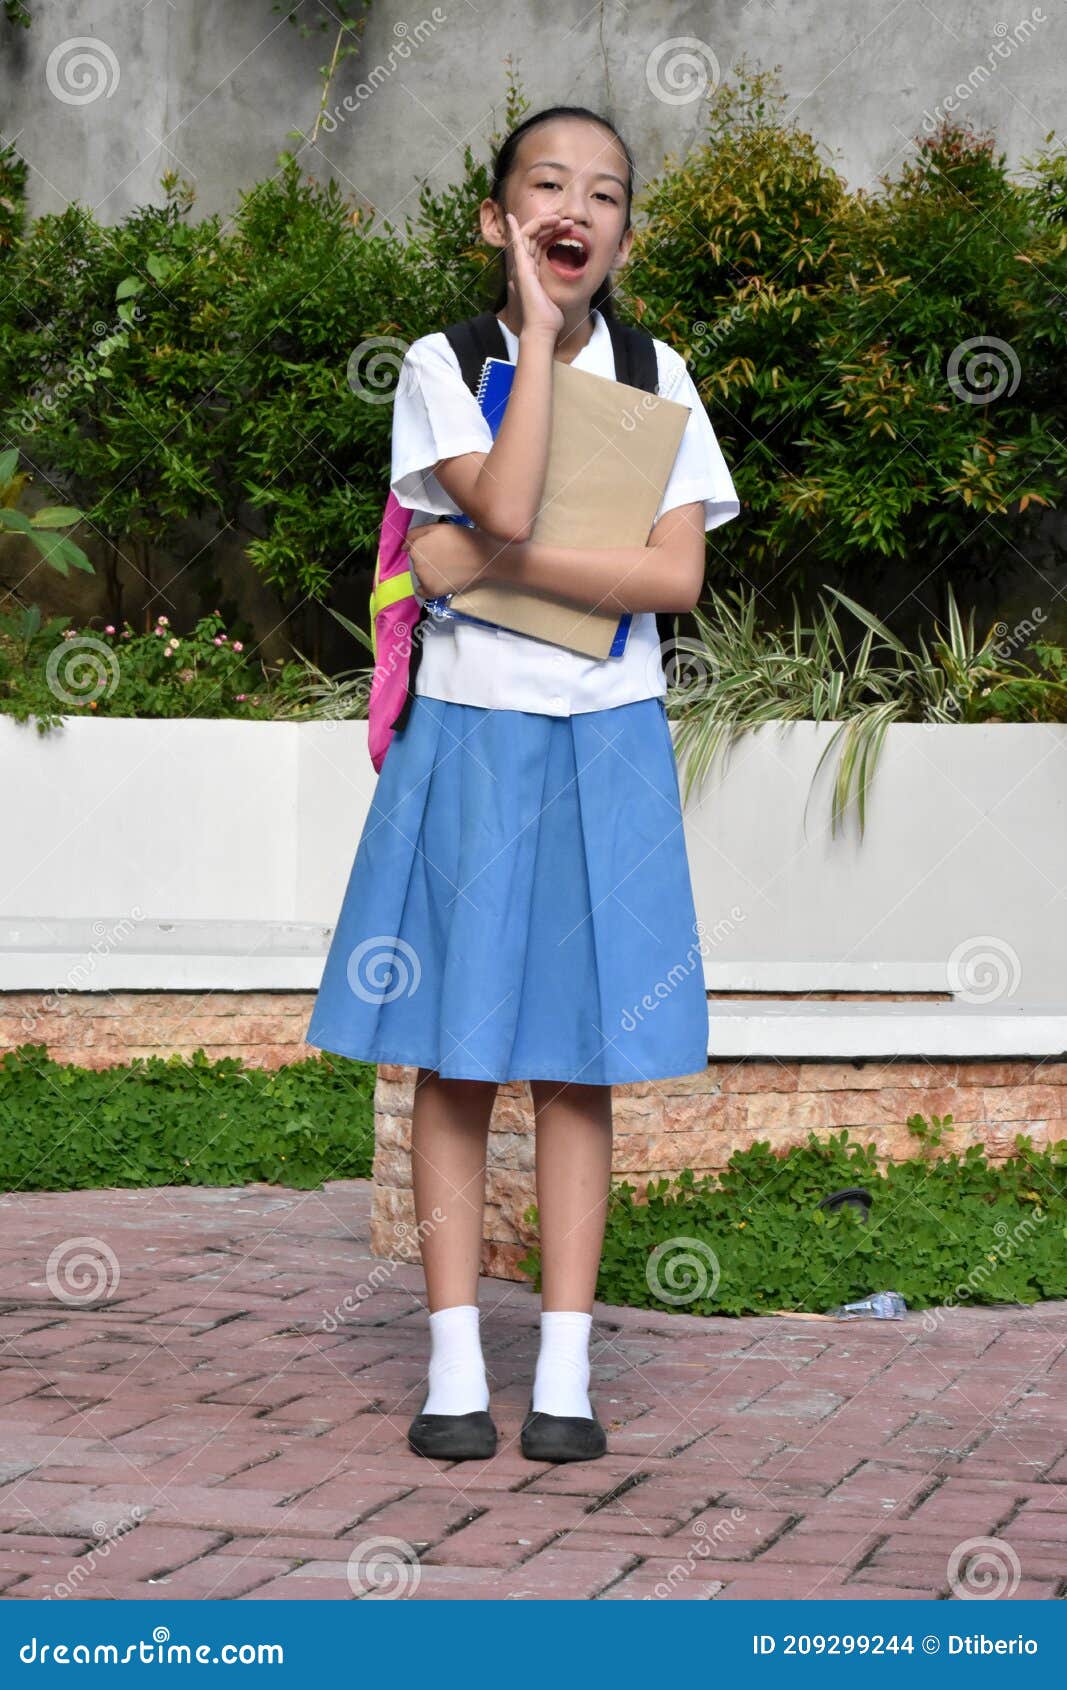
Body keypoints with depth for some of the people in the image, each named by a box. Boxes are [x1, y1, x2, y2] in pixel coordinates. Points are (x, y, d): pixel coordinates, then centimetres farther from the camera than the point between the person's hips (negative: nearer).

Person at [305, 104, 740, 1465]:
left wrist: (489, 563, -14)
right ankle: (455, 1366, 6)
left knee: (578, 1059, 3)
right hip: (467, 736, -1)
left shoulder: (656, 377, 4)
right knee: (455, 1057, 0)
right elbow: (504, 505, -20)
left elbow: (677, 576, -7)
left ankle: (566, 1370, 7)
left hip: (606, 745, 1)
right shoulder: (443, 365, -2)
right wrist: (538, 331, -16)